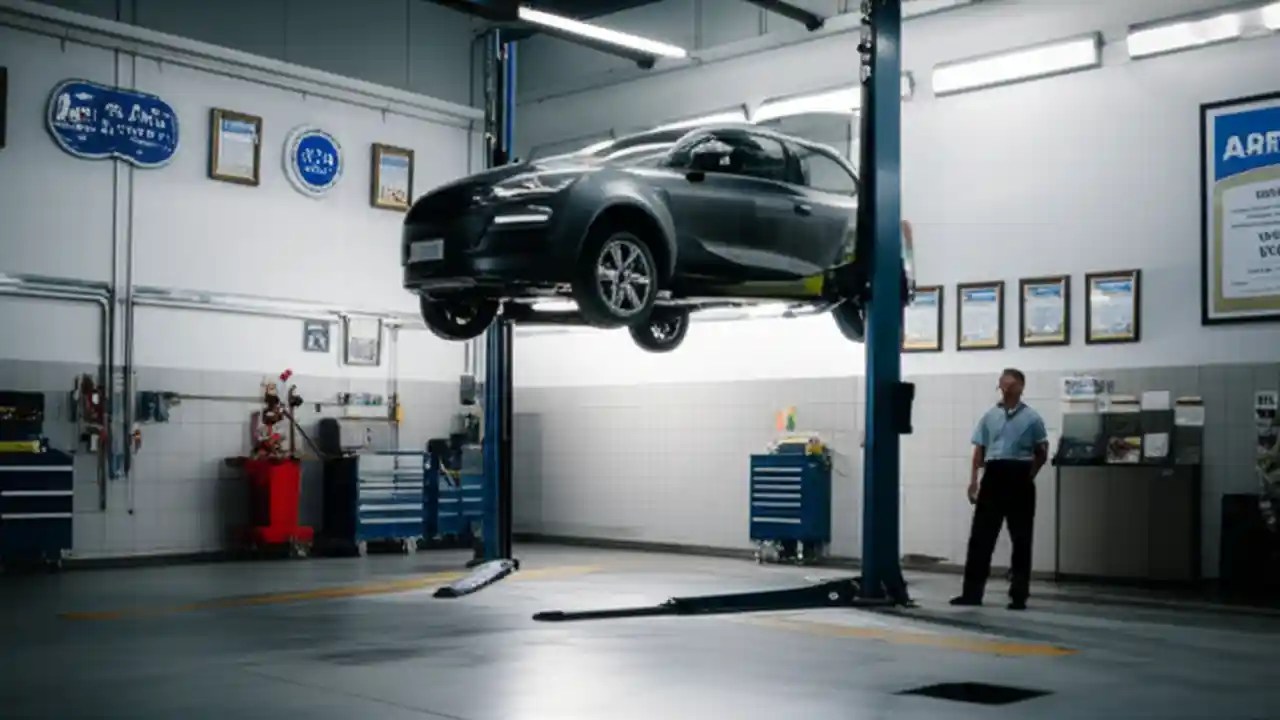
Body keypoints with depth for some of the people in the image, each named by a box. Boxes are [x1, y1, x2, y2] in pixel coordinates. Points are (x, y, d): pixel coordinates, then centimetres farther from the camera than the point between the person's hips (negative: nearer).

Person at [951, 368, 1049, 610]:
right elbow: (979, 449, 9)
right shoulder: (989, 416, 10)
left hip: (1019, 478, -2)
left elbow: (1042, 453, 6)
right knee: (981, 535, 1)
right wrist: (973, 480, 2)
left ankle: (1019, 595, 10)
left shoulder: (1031, 417, 2)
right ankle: (972, 592, 5)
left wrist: (1029, 476, -2)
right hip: (993, 476, 2)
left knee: (1021, 538, 3)